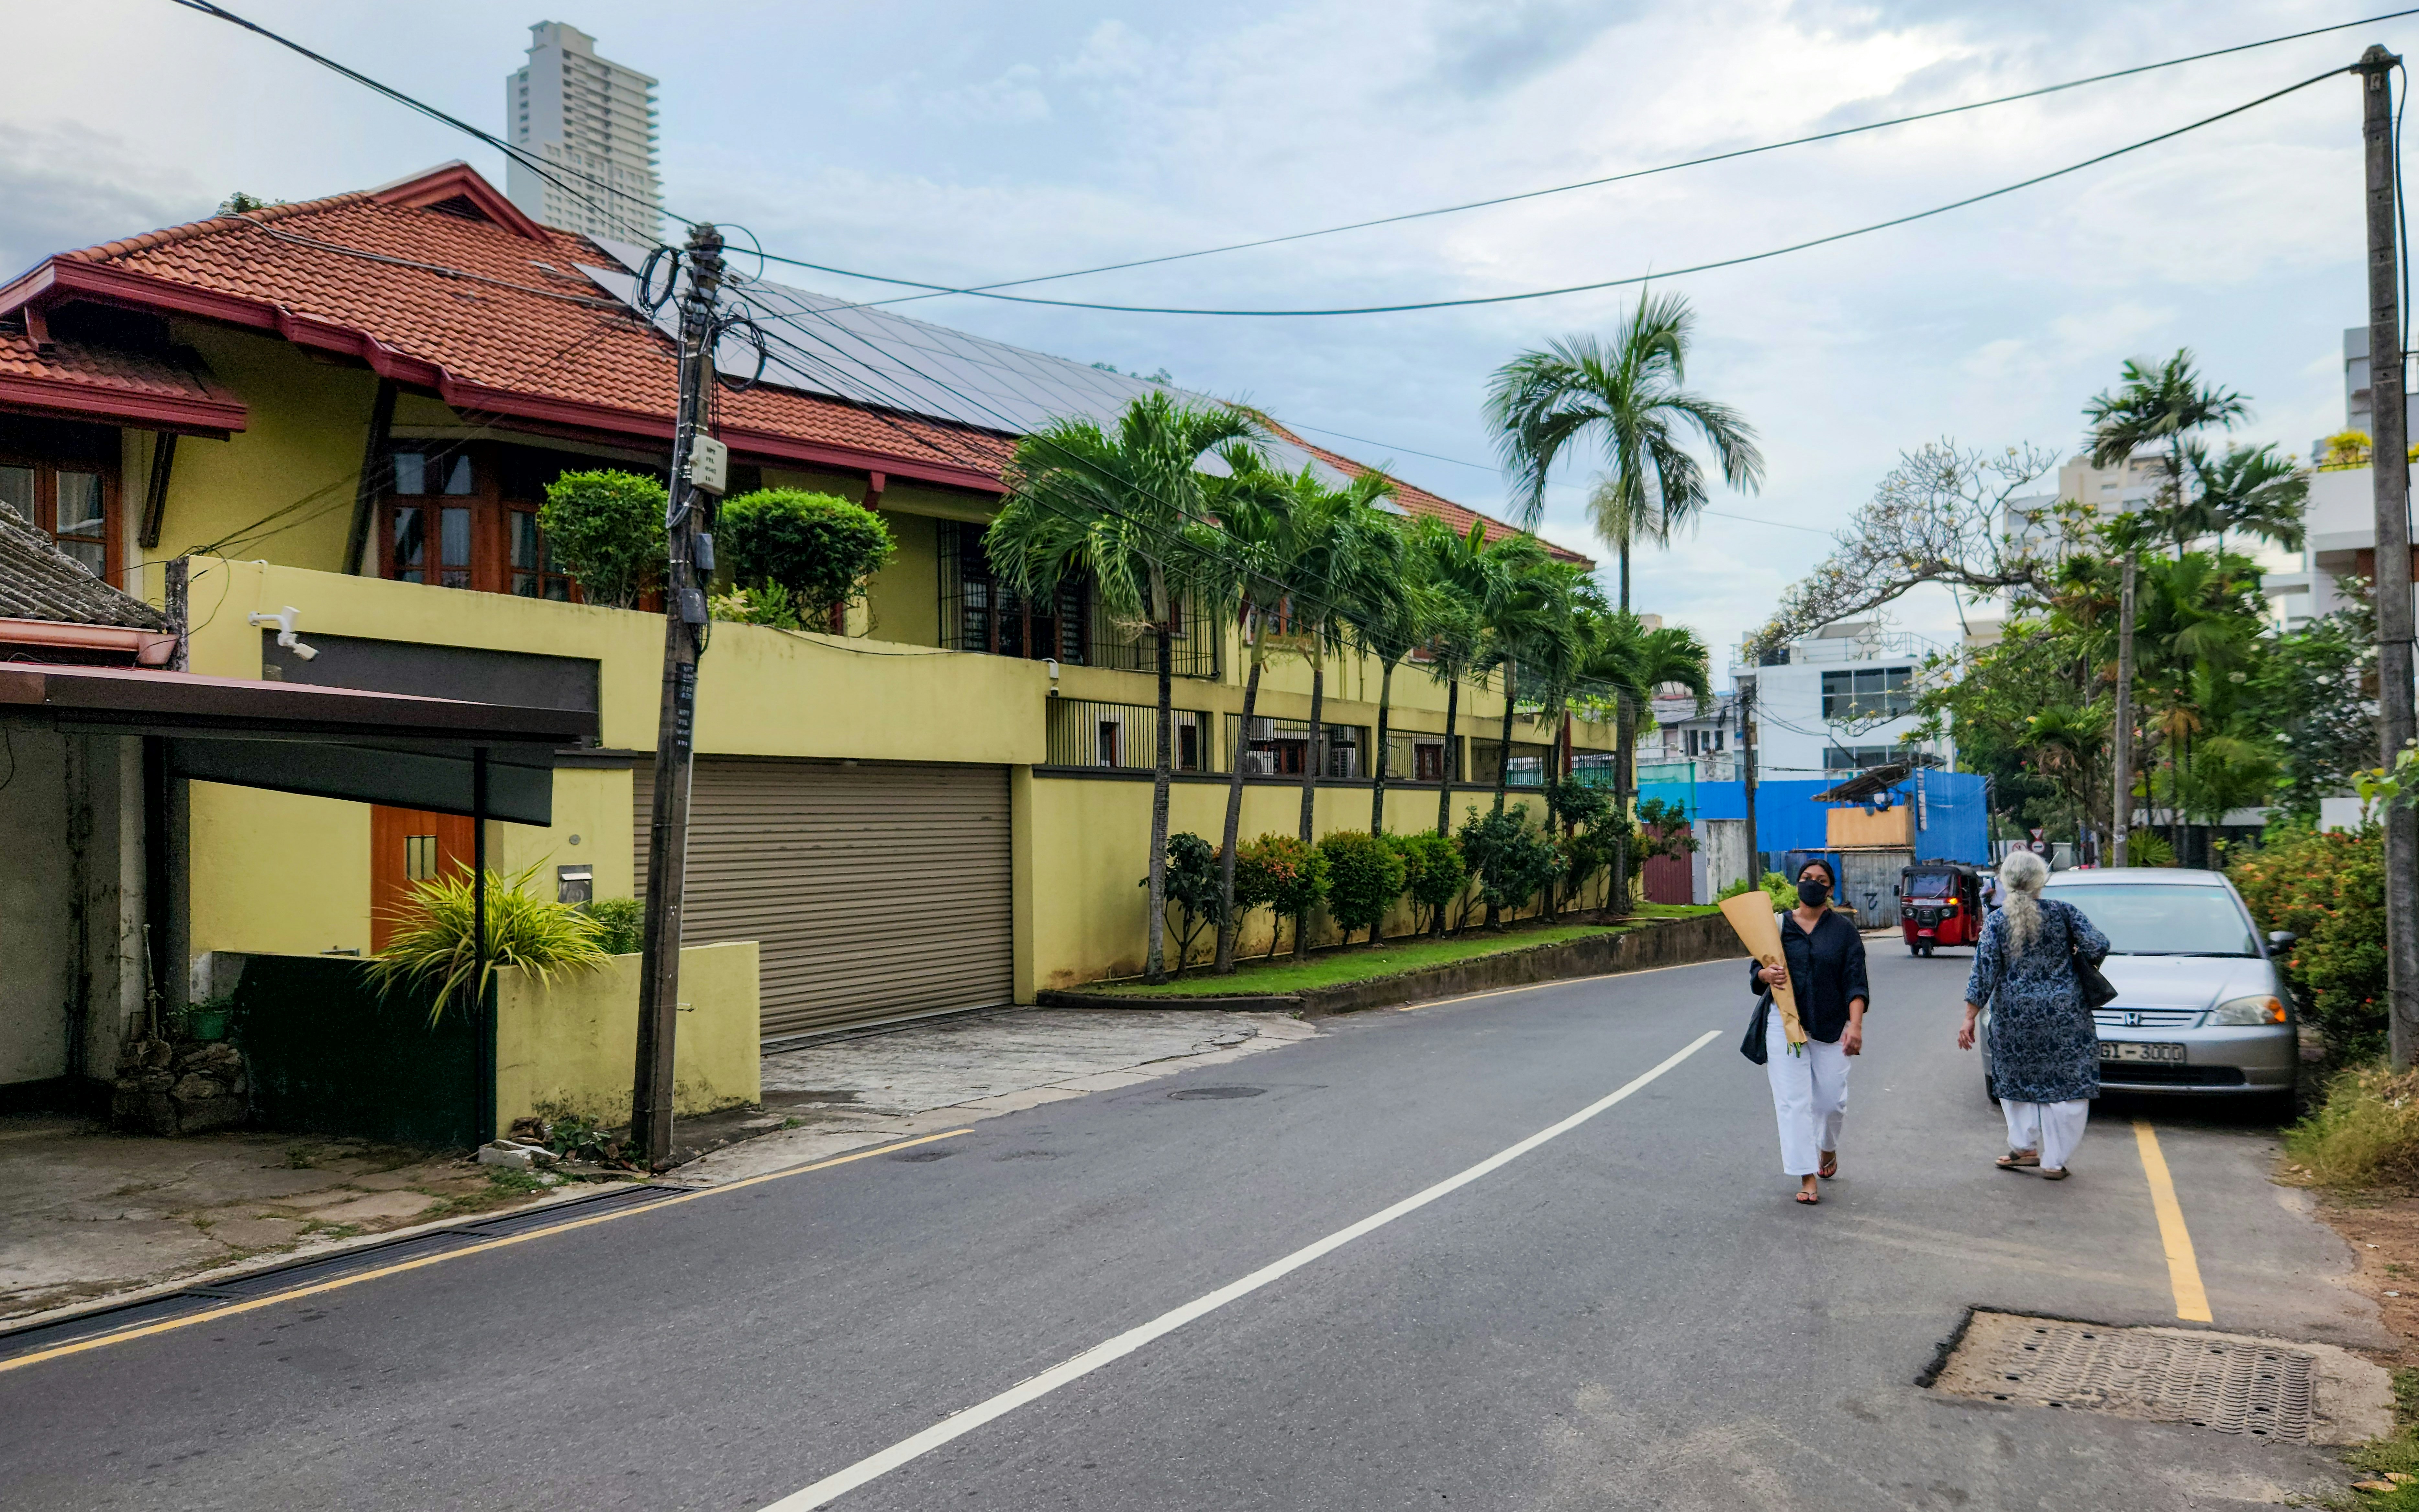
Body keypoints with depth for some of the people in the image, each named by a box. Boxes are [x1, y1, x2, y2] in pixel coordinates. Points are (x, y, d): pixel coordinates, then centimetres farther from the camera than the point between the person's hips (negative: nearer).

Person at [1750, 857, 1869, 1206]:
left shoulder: (1844, 931, 3)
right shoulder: (1777, 926, 5)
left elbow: (1855, 983, -4)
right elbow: (1756, 973, 7)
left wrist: (1855, 1025, -18)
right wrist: (1766, 975, -17)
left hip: (1831, 1026, 0)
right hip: (1784, 1023, 0)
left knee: (1831, 1100, 5)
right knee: (1793, 1101, -6)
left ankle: (1828, 1149, 38)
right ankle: (1807, 1178, -3)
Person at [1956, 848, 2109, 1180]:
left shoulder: (1997, 920, -2)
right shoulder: (2063, 912, -3)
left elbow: (1984, 972, -5)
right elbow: (2097, 946, -8)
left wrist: (1970, 1020, -3)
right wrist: (2083, 966, 15)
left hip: (2014, 1014, 1)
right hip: (2065, 1013, -1)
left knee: (2018, 1078, 17)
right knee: (2066, 1083, 6)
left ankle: (2024, 1148, 14)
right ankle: (2054, 1161, 6)